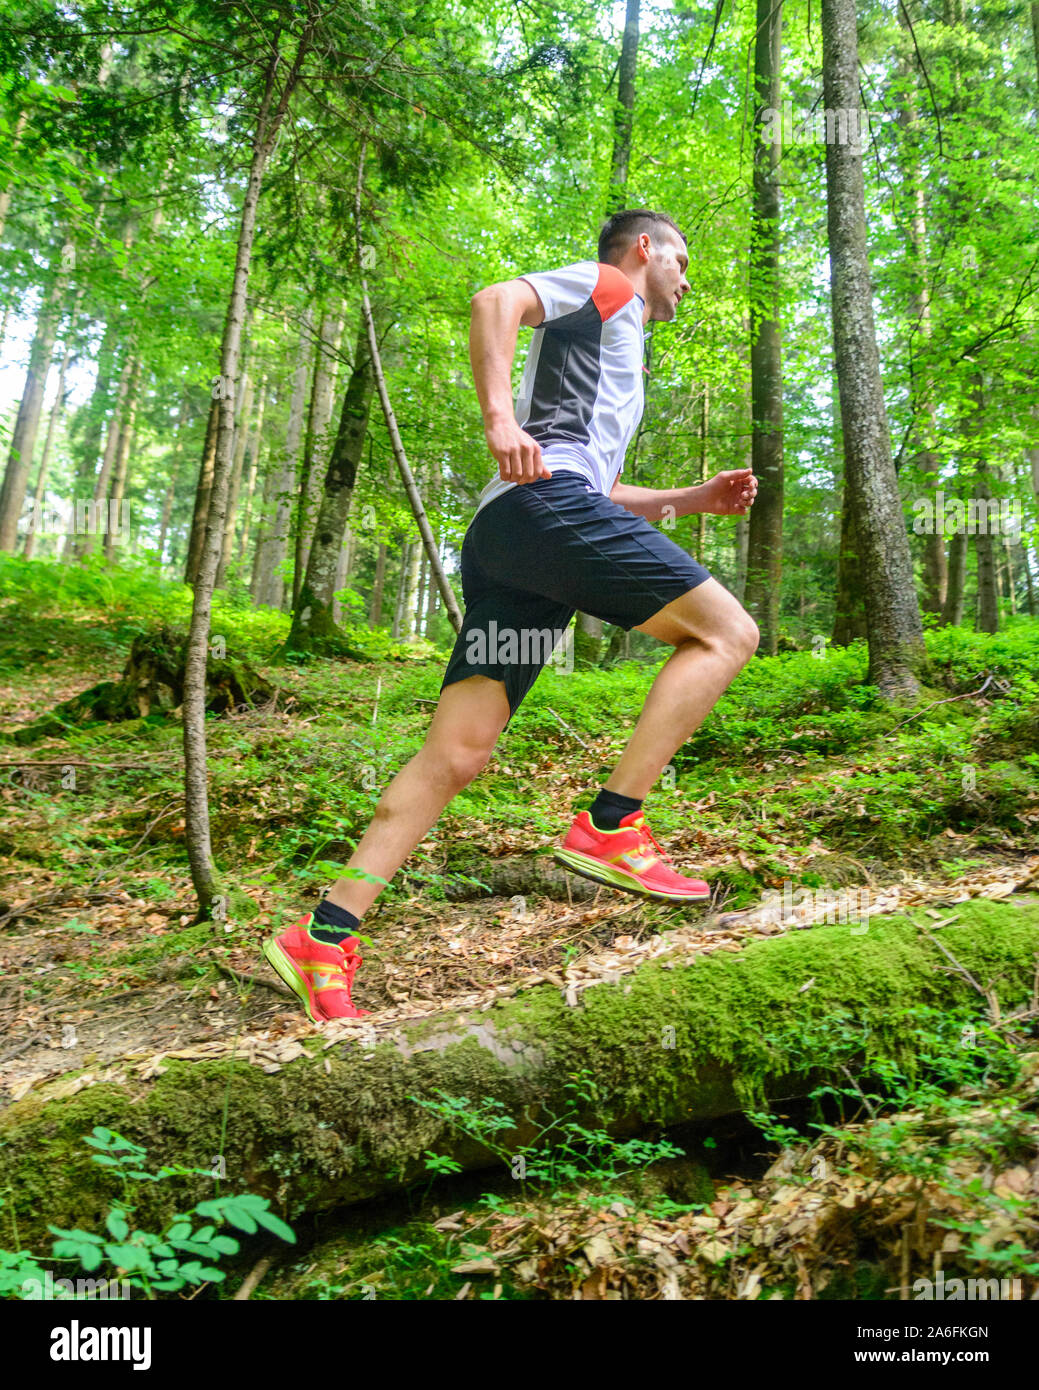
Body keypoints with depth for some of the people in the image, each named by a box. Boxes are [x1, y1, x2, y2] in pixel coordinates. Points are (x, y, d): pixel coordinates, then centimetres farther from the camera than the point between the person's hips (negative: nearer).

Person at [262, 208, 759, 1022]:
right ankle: (609, 828, -15)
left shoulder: (616, 362, 41)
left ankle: (325, 937, -4)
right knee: (726, 632, -5)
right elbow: (498, 300, -4)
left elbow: (599, 490, 41)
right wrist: (501, 415, -19)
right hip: (544, 503, -9)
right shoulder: (604, 286, 16)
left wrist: (695, 499, 31)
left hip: (501, 540, 9)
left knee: (457, 754, -1)